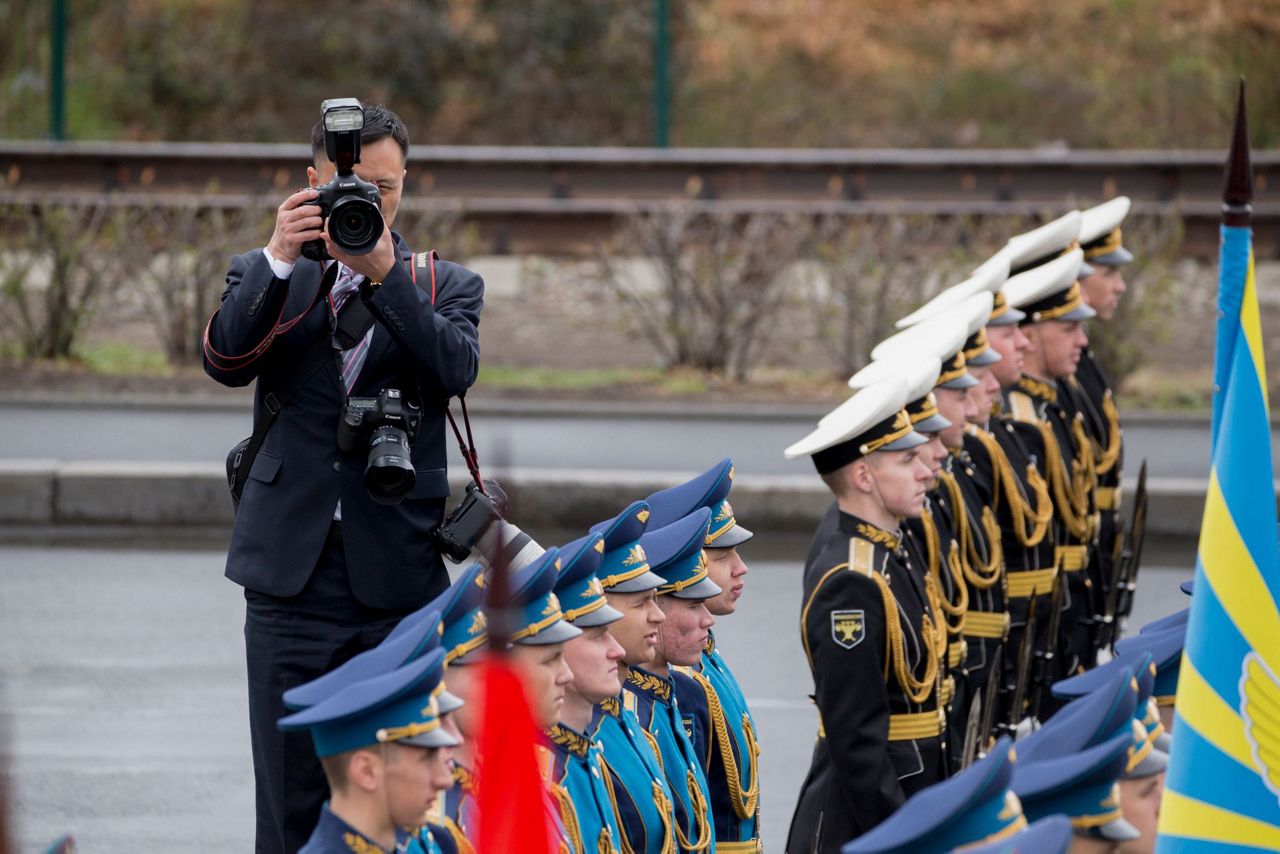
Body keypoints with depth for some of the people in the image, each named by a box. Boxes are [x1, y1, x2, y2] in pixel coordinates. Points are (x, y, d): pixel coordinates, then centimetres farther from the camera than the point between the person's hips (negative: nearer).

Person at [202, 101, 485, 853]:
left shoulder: (445, 287, 10)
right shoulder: (267, 276, 11)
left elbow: (457, 367, -11)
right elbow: (226, 360, -8)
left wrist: (384, 273, -21)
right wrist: (280, 260, -20)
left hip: (400, 578, 0)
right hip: (294, 576, 0)